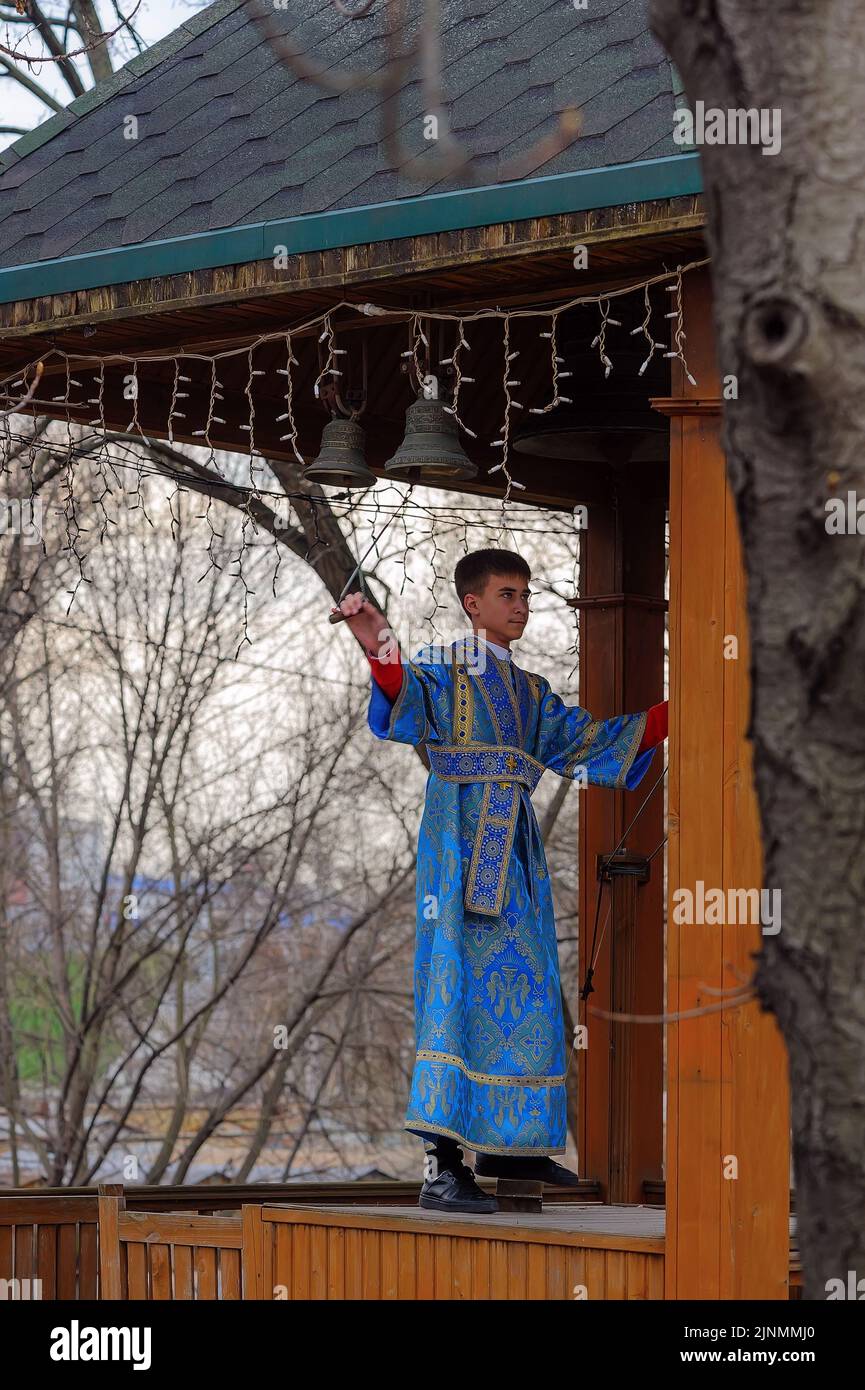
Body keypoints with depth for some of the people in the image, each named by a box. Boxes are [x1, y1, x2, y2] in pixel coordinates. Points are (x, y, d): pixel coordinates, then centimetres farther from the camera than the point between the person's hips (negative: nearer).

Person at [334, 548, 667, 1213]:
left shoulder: (530, 691, 22)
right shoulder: (444, 670, 0)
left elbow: (591, 741, 21)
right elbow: (407, 697, -22)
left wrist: (671, 715, 14)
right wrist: (383, 654, -44)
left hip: (516, 847, 8)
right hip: (462, 839, -8)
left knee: (523, 989, 10)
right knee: (463, 985, -15)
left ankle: (505, 1142, 23)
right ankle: (443, 1165, -19)